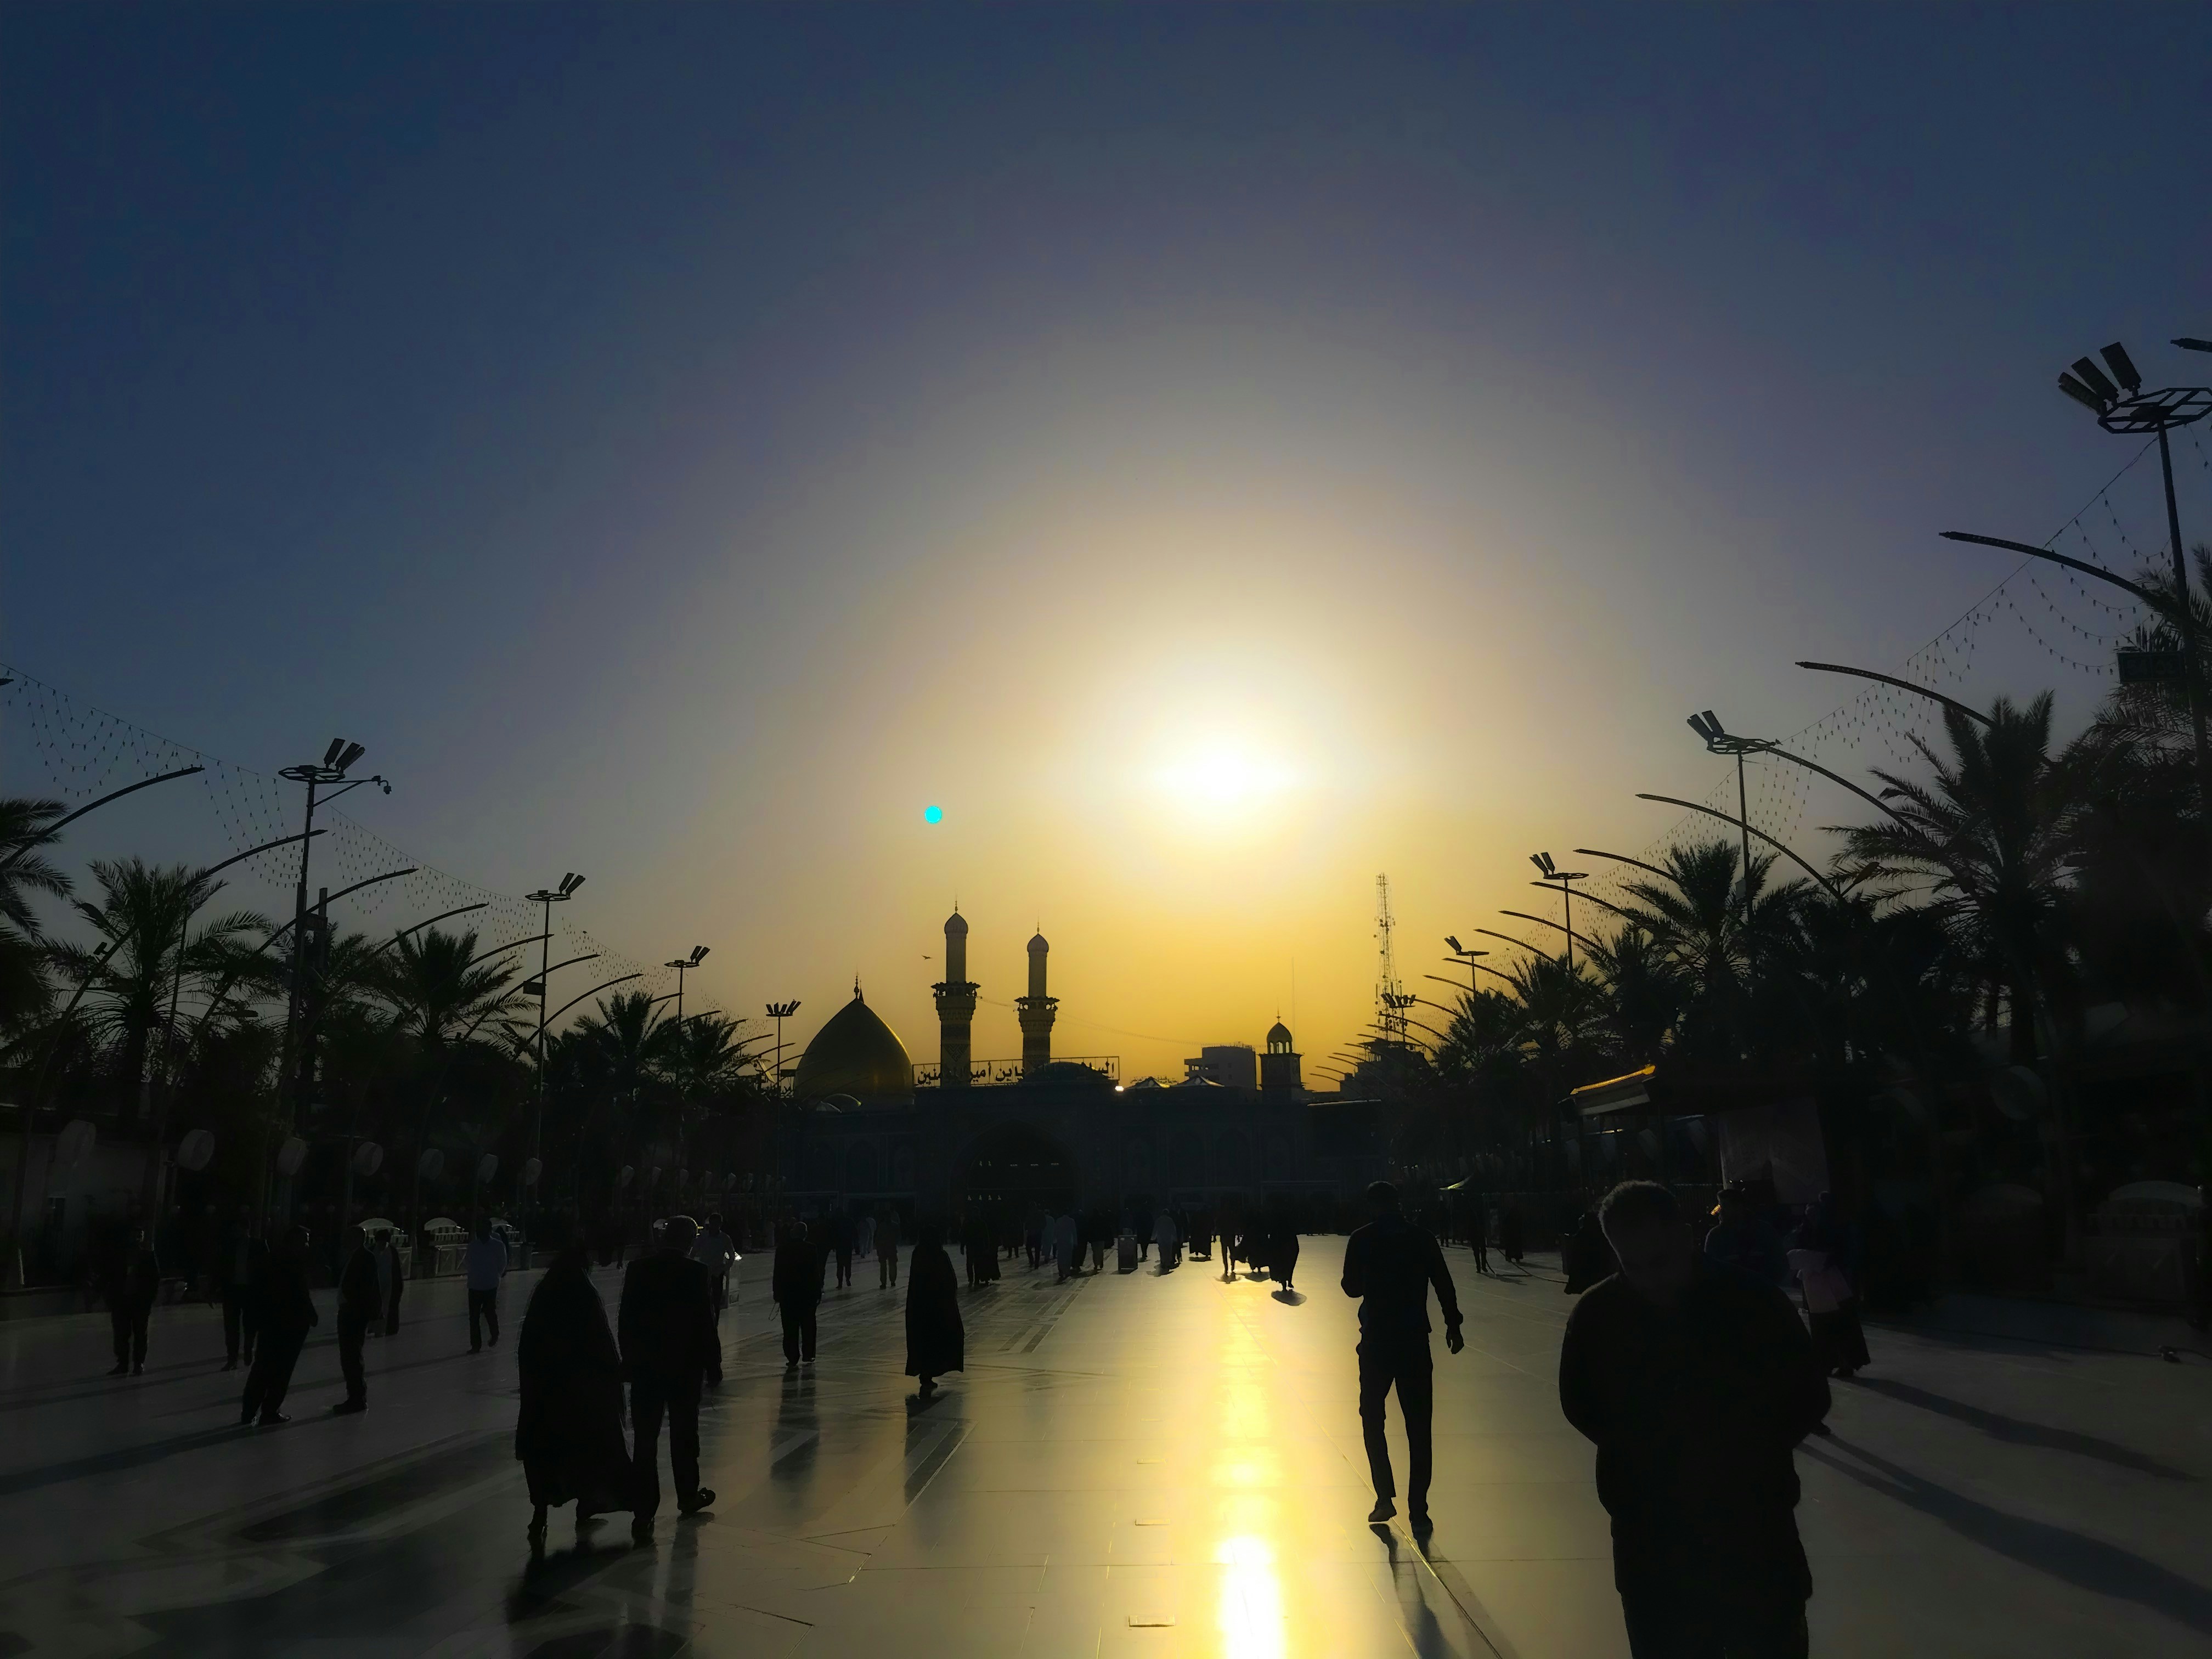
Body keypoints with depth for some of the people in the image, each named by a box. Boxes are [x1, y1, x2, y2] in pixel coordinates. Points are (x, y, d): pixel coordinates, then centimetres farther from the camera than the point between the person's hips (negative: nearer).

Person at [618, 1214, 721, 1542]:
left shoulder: (637, 1269, -1)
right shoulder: (695, 1274, -12)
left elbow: (627, 1320, 4)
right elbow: (706, 1325, -10)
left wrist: (629, 1359, 13)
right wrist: (713, 1365, 0)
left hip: (644, 1368, 2)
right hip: (685, 1367, -2)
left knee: (645, 1441, 1)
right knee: (684, 1435, 15)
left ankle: (643, 1515, -3)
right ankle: (688, 1497, 31)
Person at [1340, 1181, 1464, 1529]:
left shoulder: (1362, 1240, -5)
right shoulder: (1423, 1238, 0)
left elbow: (1352, 1288, 1)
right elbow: (1444, 1286, 0)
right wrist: (1453, 1326, 11)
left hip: (1377, 1341, -1)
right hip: (1415, 1341, 1)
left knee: (1372, 1419, 15)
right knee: (1419, 1427, 7)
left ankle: (1385, 1497, 5)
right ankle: (1418, 1510, 6)